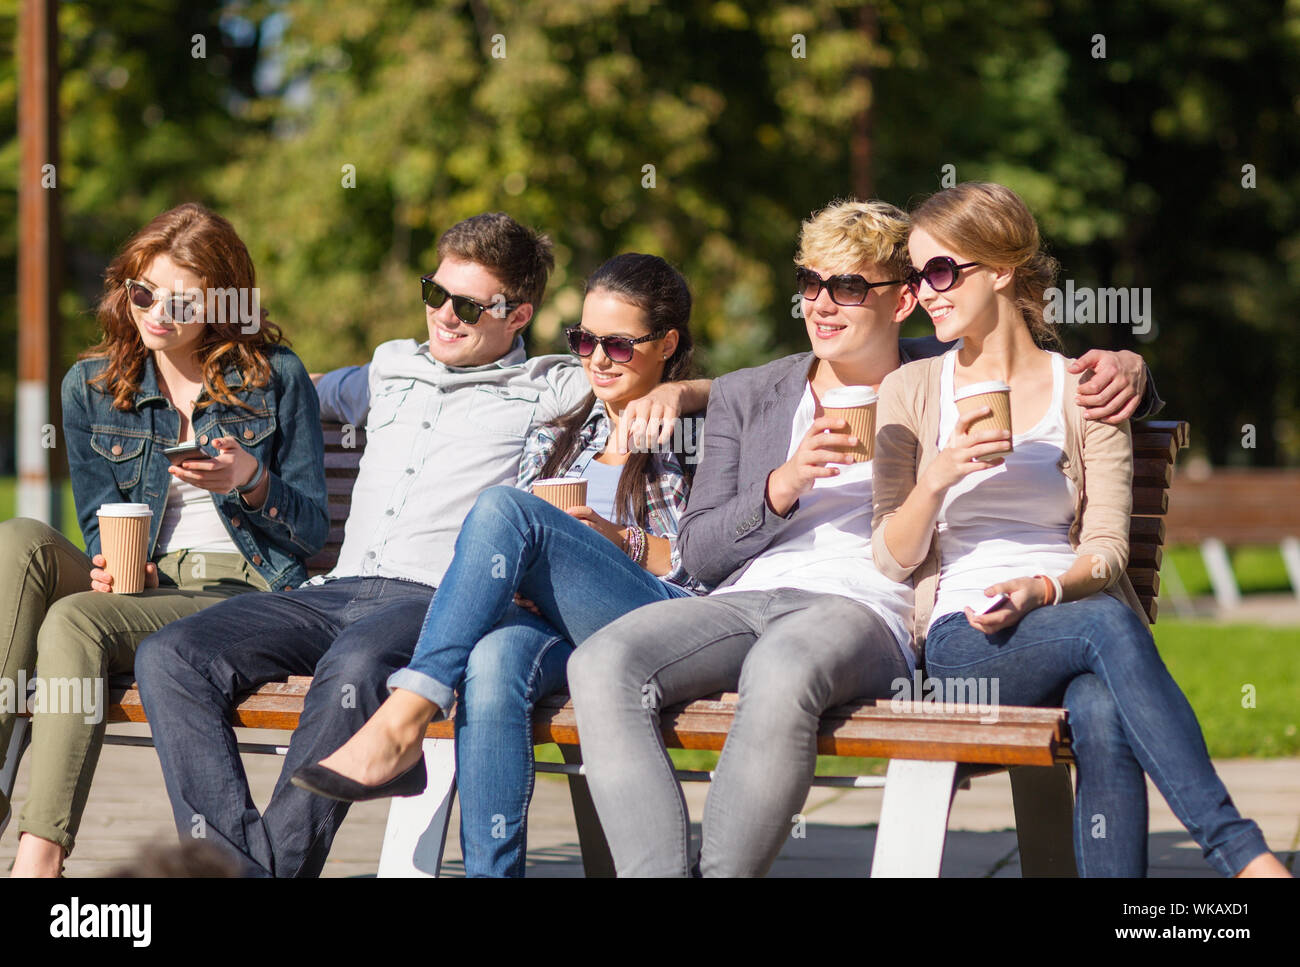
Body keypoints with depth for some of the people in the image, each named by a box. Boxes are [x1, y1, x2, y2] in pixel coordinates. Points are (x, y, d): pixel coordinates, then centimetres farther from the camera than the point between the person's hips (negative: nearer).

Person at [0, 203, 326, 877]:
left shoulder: (275, 379, 5)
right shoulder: (90, 387, 14)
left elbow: (312, 530, 6)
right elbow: (101, 523, 15)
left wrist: (252, 482, -14)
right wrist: (109, 566, -8)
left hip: (243, 595, -4)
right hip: (140, 588, 4)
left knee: (75, 619, -31)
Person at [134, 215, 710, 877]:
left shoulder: (548, 390, 13)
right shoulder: (392, 370, 29)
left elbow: (704, 388, 12)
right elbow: (318, 393, 50)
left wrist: (671, 391, -9)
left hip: (440, 599, -5)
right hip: (335, 591, 6)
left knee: (355, 667, -41)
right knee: (169, 656, -21)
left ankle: (277, 863, -34)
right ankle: (234, 861, -31)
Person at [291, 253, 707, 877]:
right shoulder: (557, 438, 31)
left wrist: (619, 539, -5)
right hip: (556, 624, 4)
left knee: (506, 507, -28)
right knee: (492, 661, -37)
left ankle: (399, 727, -37)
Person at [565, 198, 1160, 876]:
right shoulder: (744, 396, 24)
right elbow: (699, 552, 16)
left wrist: (1119, 365, 2)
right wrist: (783, 485, -2)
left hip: (862, 605, -3)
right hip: (742, 597, 3)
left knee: (780, 669, -41)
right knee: (600, 663, -30)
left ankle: (721, 871, -34)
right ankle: (659, 874, -37)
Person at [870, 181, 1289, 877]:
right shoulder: (911, 391, 13)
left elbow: (1107, 550, 7)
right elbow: (892, 560, 8)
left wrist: (1041, 590, -14)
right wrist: (938, 477, -11)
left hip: (1068, 609, 1)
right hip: (963, 640, -1)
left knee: (1104, 717, -38)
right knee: (1107, 624, -36)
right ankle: (1240, 851, -41)